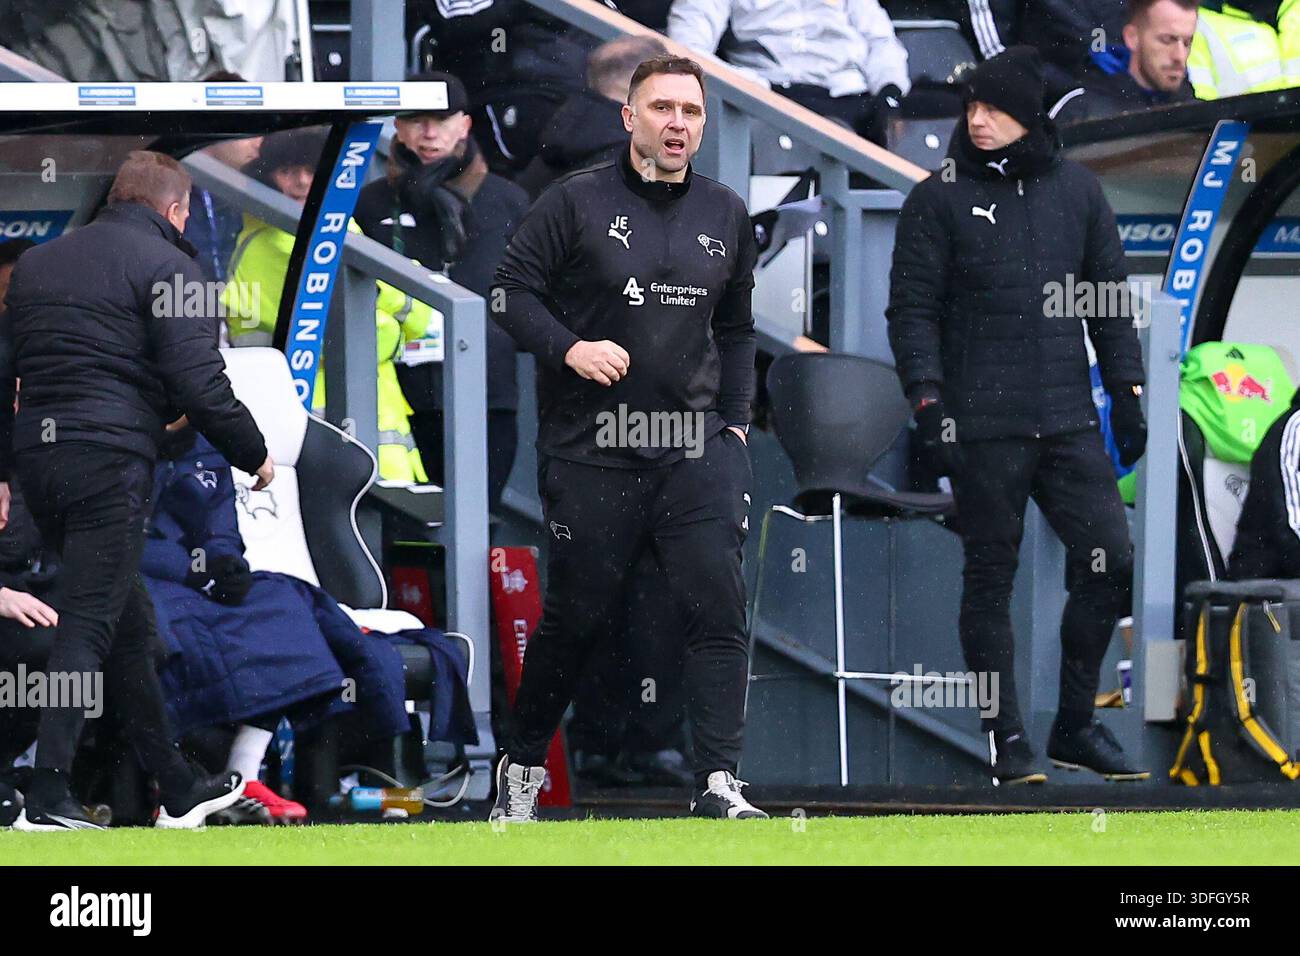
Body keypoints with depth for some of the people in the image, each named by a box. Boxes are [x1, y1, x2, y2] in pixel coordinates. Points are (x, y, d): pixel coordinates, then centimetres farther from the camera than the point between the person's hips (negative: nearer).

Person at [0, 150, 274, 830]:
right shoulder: (166, 265, -3)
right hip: (111, 458, -7)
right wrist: (255, 455, 3)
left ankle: (178, 789, 23)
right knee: (88, 624, -7)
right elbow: (200, 382, -10)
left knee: (127, 620, 16)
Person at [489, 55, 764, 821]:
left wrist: (735, 421, 11)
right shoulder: (576, 203, -2)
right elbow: (514, 292, -1)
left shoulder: (726, 215, 12)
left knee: (718, 606, -11)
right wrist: (569, 348, -17)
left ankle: (719, 783, -13)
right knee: (579, 615, 4)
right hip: (592, 450, -3)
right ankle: (522, 765, 24)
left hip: (696, 449, 3)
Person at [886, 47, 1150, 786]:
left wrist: (1127, 392, 10)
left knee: (1112, 561, -5)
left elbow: (1111, 299, 16)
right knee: (991, 578, 0)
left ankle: (1076, 725, 9)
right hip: (982, 424, -3)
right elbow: (912, 308, 0)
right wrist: (927, 401, -10)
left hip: (1069, 419, 3)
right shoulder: (940, 200, 2)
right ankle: (1007, 740, 7)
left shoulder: (1077, 191, 11)